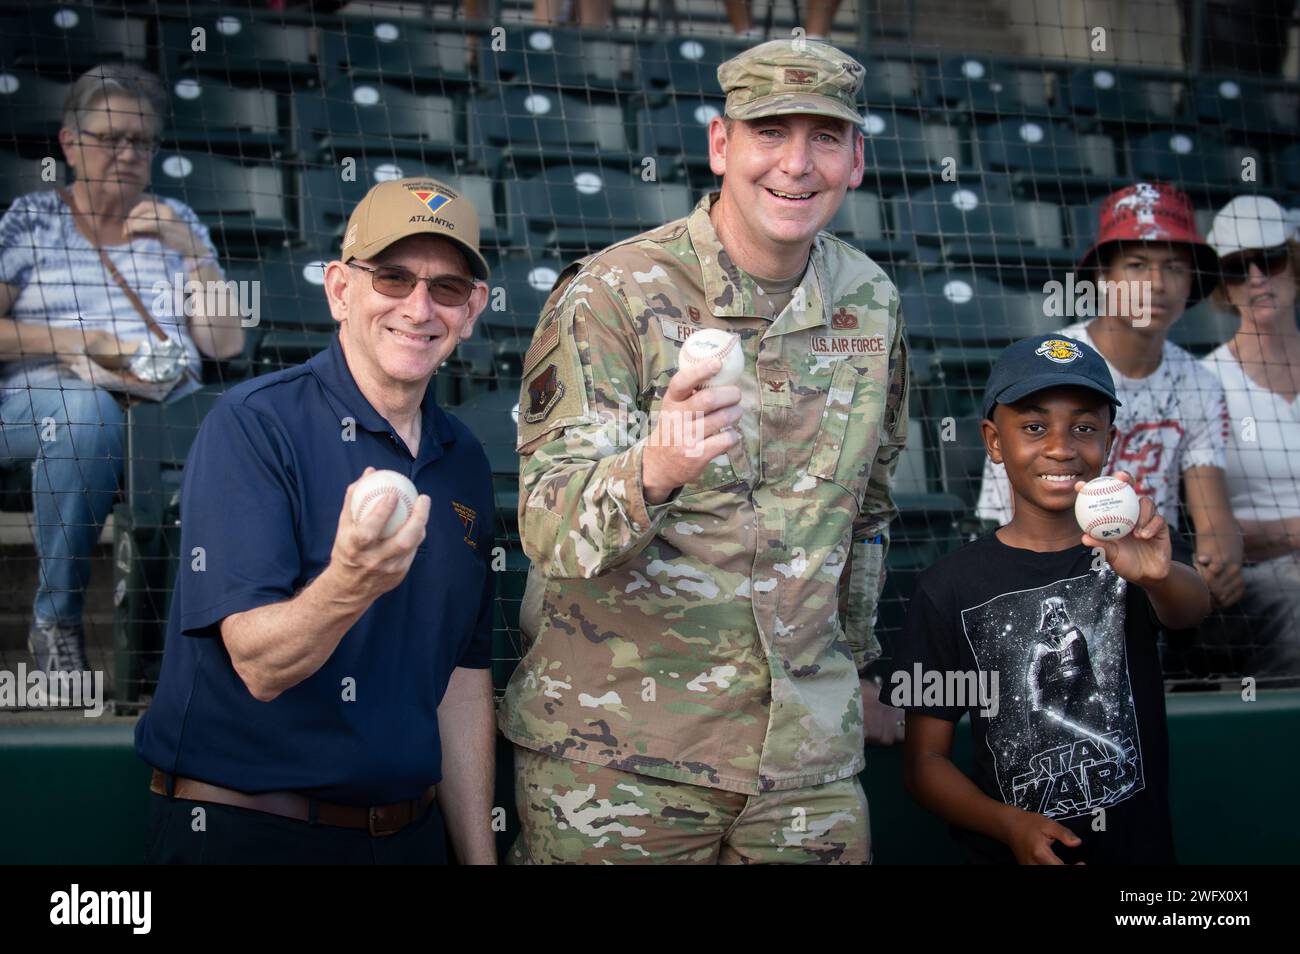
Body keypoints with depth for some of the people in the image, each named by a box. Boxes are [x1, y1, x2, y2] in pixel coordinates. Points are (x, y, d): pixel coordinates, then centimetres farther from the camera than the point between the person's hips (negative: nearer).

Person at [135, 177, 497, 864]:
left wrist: (477, 855, 8)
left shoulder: (463, 461, 6)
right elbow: (260, 666, -22)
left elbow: (463, 675, 11)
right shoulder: (253, 425, -14)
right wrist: (350, 584, -40)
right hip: (245, 831, -6)